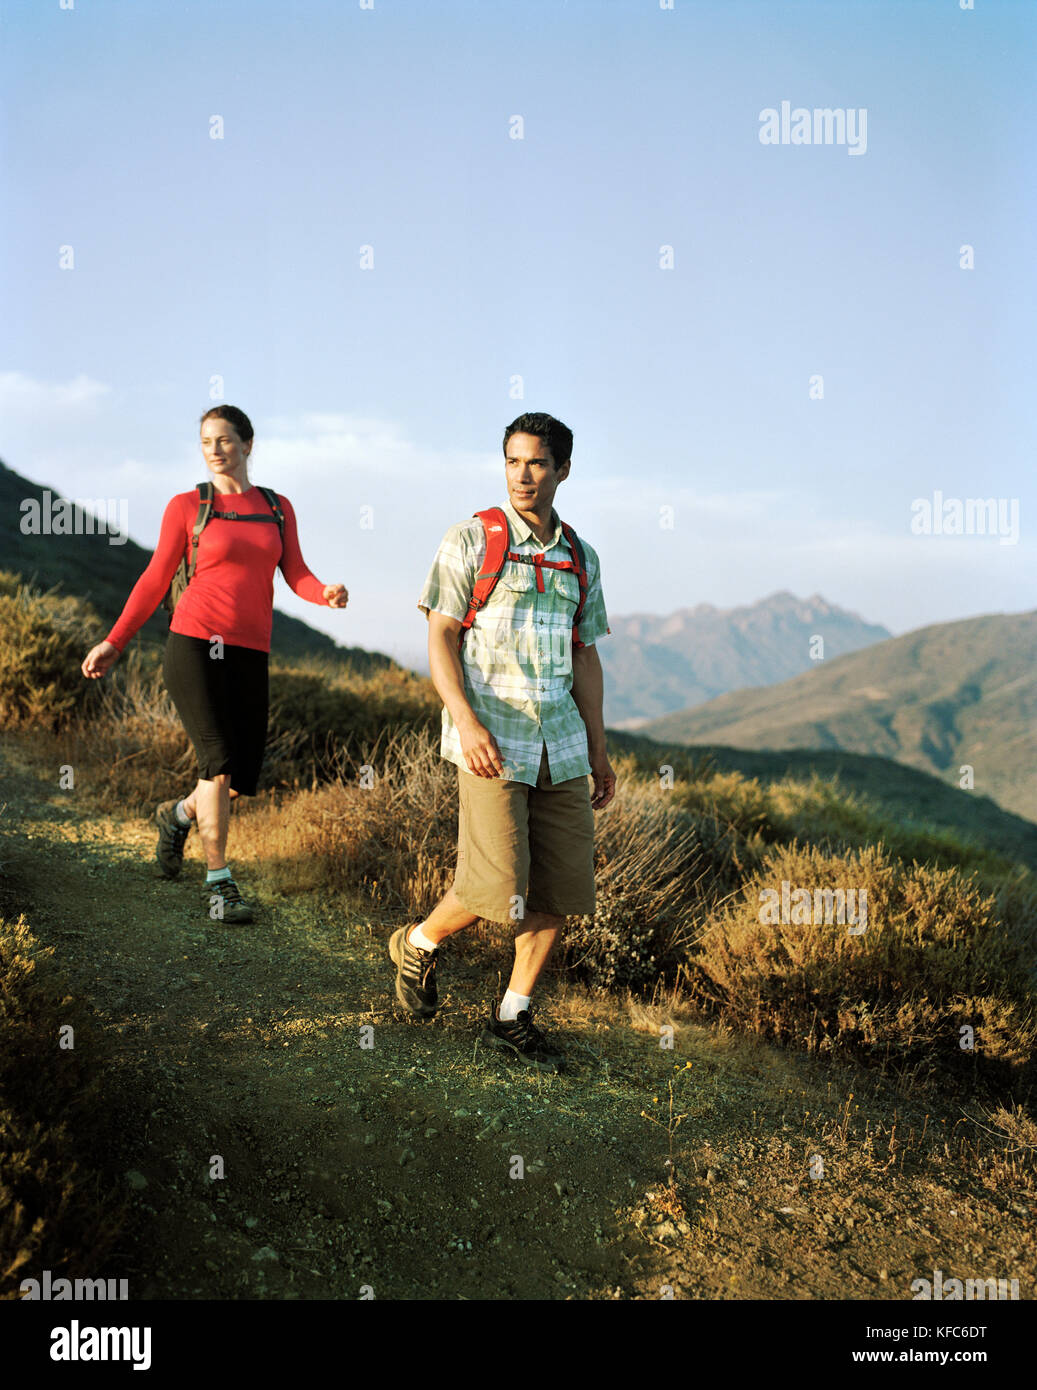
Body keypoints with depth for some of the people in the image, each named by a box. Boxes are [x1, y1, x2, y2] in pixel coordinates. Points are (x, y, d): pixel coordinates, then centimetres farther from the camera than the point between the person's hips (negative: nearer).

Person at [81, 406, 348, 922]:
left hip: (249, 654, 4)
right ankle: (220, 883, -4)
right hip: (194, 643, -4)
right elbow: (155, 579, 6)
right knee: (219, 762, -16)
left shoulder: (278, 508, 14)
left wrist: (328, 594, -16)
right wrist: (114, 642, 1)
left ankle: (178, 814, 36)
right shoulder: (186, 505, 4)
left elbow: (297, 577, 7)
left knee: (242, 779, 3)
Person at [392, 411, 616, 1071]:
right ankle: (420, 944, 19)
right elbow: (440, 638, -5)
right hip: (491, 739, -5)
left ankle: (514, 1015, 18)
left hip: (560, 743, 5)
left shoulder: (580, 558, 13)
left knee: (564, 887, 3)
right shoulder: (470, 540, -1)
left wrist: (599, 751, 15)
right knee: (497, 887, -11)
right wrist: (466, 721, -19)